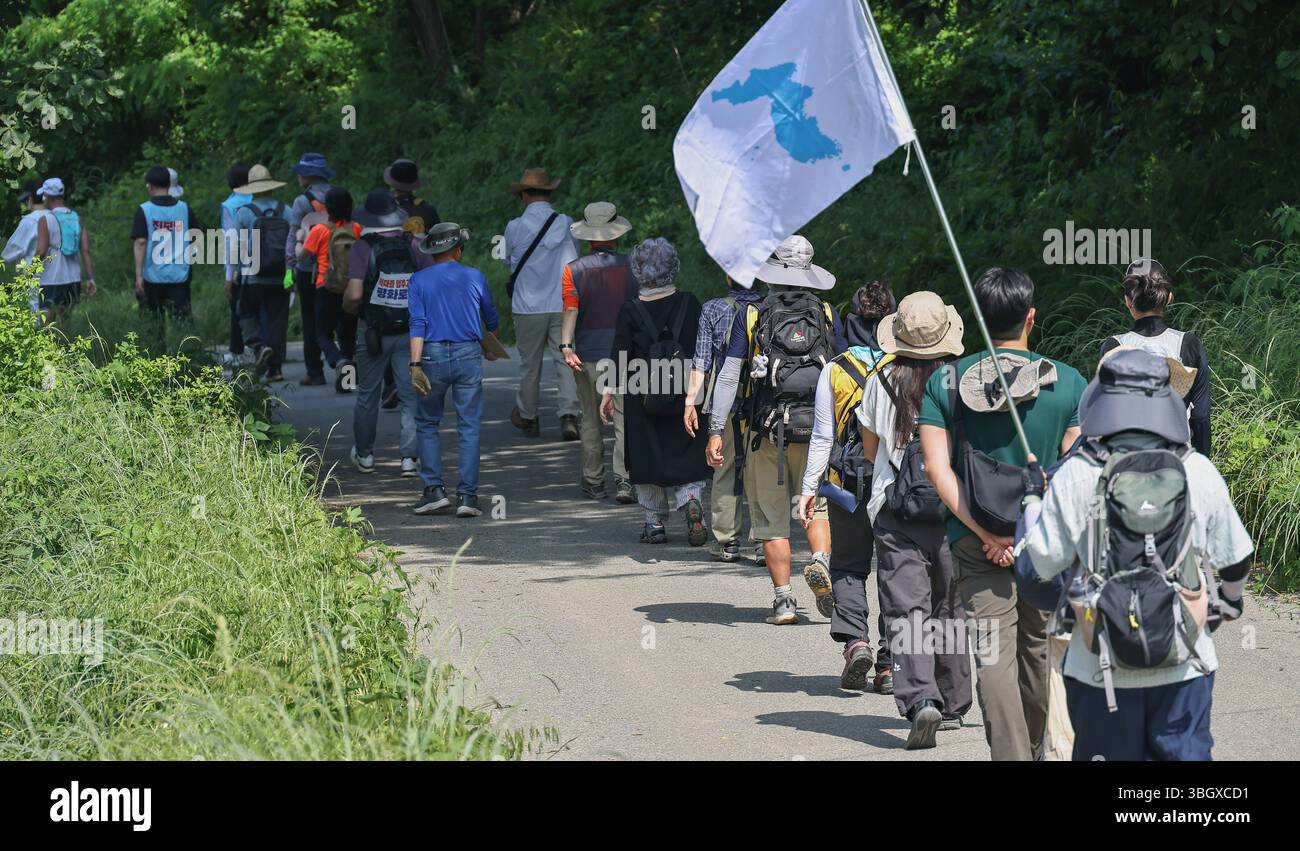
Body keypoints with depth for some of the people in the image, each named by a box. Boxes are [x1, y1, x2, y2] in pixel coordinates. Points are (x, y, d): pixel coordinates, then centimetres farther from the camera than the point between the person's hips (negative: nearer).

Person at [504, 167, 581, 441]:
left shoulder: (514, 228, -5)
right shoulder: (567, 224, -2)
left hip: (528, 308, 0)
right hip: (564, 305, 0)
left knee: (529, 365, 13)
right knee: (566, 362, 0)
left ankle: (527, 418, 27)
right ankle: (569, 415, -16)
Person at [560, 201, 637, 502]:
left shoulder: (574, 270, -2)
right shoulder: (630, 266, -1)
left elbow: (570, 310, -11)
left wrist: (566, 345, -16)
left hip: (588, 353, 1)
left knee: (591, 420, 11)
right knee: (624, 418, -1)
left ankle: (593, 483, 14)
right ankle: (623, 479, -14)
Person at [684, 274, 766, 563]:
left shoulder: (713, 310, 0)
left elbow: (701, 361, -4)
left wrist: (691, 400, -3)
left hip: (726, 402, -1)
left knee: (725, 471, 7)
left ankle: (726, 541, 9)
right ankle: (763, 542, -2)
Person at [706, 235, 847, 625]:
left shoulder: (752, 315, 0)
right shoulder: (827, 315, 4)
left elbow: (728, 375, -3)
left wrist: (716, 430, -2)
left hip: (767, 429, -1)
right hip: (816, 430, 1)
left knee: (771, 518, 7)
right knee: (817, 505, 15)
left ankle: (784, 598, 4)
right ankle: (821, 560, -13)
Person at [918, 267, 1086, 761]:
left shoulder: (944, 383, -1)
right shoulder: (1067, 382, -2)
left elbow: (938, 468, -8)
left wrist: (985, 534, -9)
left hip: (976, 543, -1)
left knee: (994, 657, -3)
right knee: (1036, 647, 19)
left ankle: (1011, 753, -14)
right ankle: (1033, 747, 36)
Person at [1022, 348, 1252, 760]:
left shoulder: (1075, 476, -10)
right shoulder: (1199, 472, -4)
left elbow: (1043, 562, -4)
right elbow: (1236, 558, 7)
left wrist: (1032, 499, 13)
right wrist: (1231, 599, 30)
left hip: (1101, 669, -1)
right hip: (1183, 665, 1)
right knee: (1185, 754, 11)